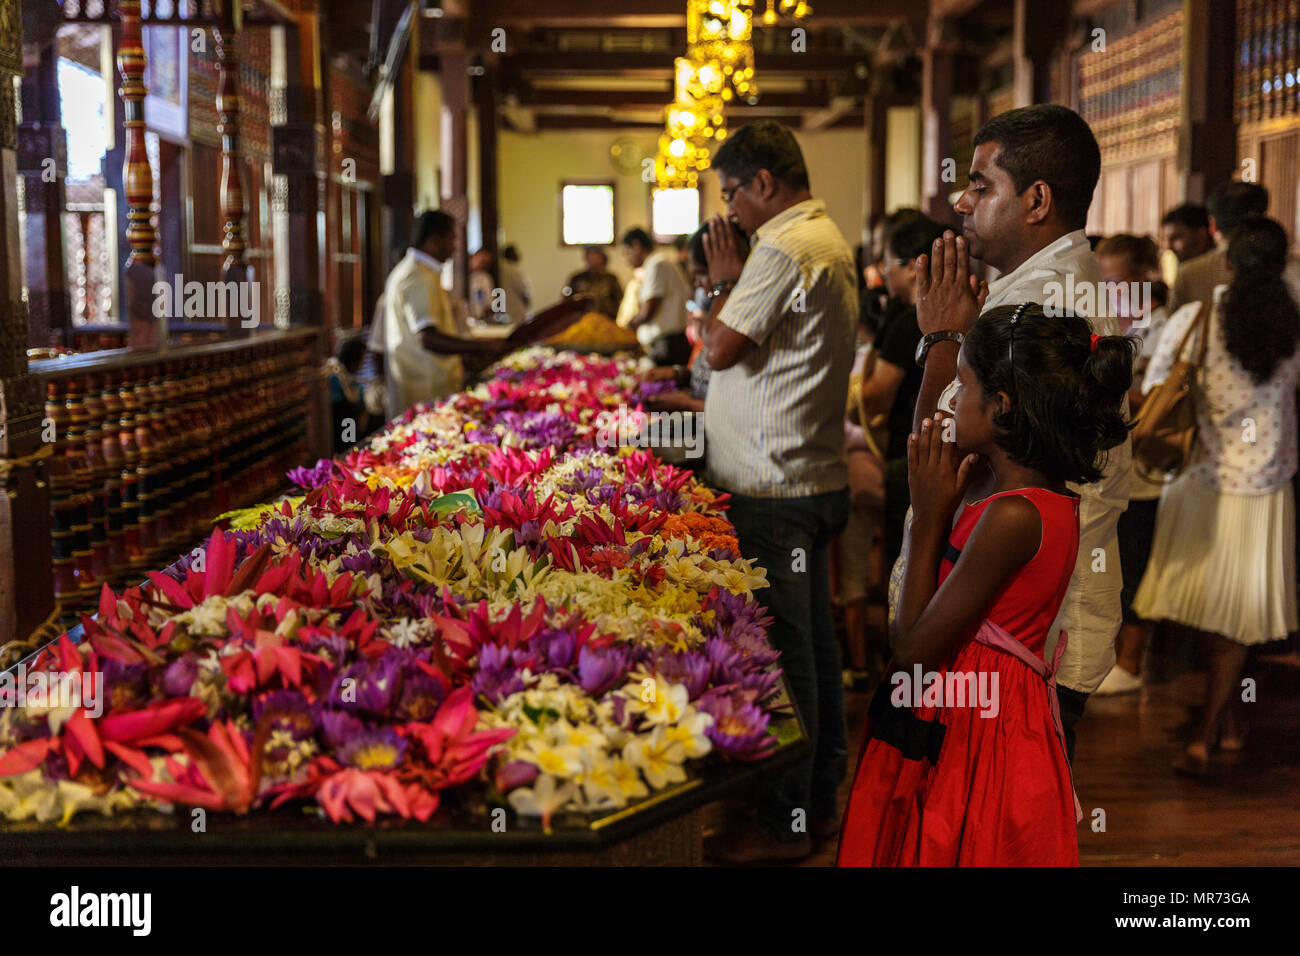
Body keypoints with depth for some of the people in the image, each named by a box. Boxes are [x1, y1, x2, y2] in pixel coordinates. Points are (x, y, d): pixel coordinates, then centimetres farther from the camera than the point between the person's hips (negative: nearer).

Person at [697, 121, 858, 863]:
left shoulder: (782, 248, -16)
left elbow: (721, 347, -15)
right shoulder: (831, 240, 17)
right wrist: (736, 281, 10)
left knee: (781, 651, -3)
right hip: (820, 477, 11)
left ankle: (783, 822, 5)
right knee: (814, 643, 16)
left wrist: (724, 280, -3)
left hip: (774, 489, -10)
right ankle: (821, 798, 27)